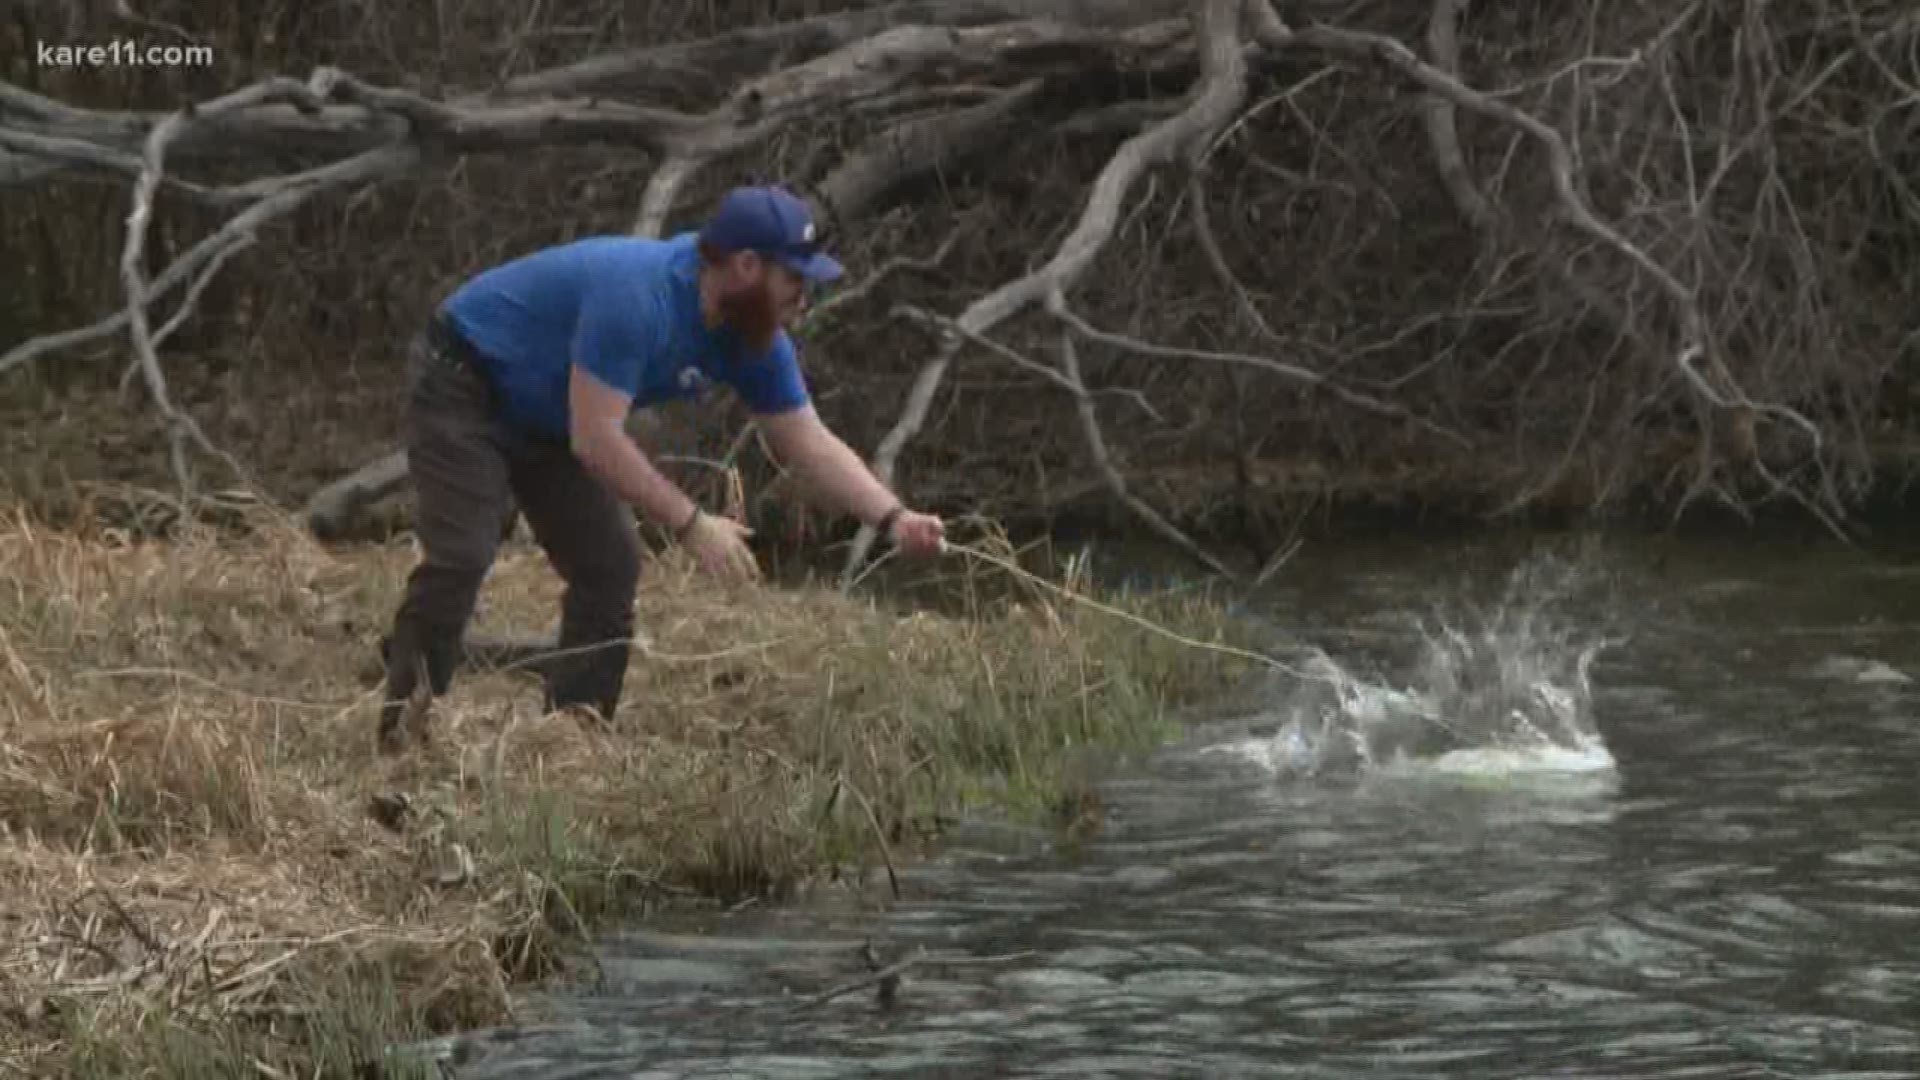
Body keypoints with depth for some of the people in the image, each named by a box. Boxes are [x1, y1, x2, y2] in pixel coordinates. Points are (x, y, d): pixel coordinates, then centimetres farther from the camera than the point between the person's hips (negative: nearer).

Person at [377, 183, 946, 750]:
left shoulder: (753, 335, -9)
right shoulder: (638, 298, -36)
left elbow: (809, 442, -4)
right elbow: (596, 440, -37)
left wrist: (893, 518, -18)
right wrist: (690, 523, -35)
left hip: (546, 421, 9)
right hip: (463, 385, -9)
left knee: (610, 570, -1)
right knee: (460, 558, -21)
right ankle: (402, 739, -19)